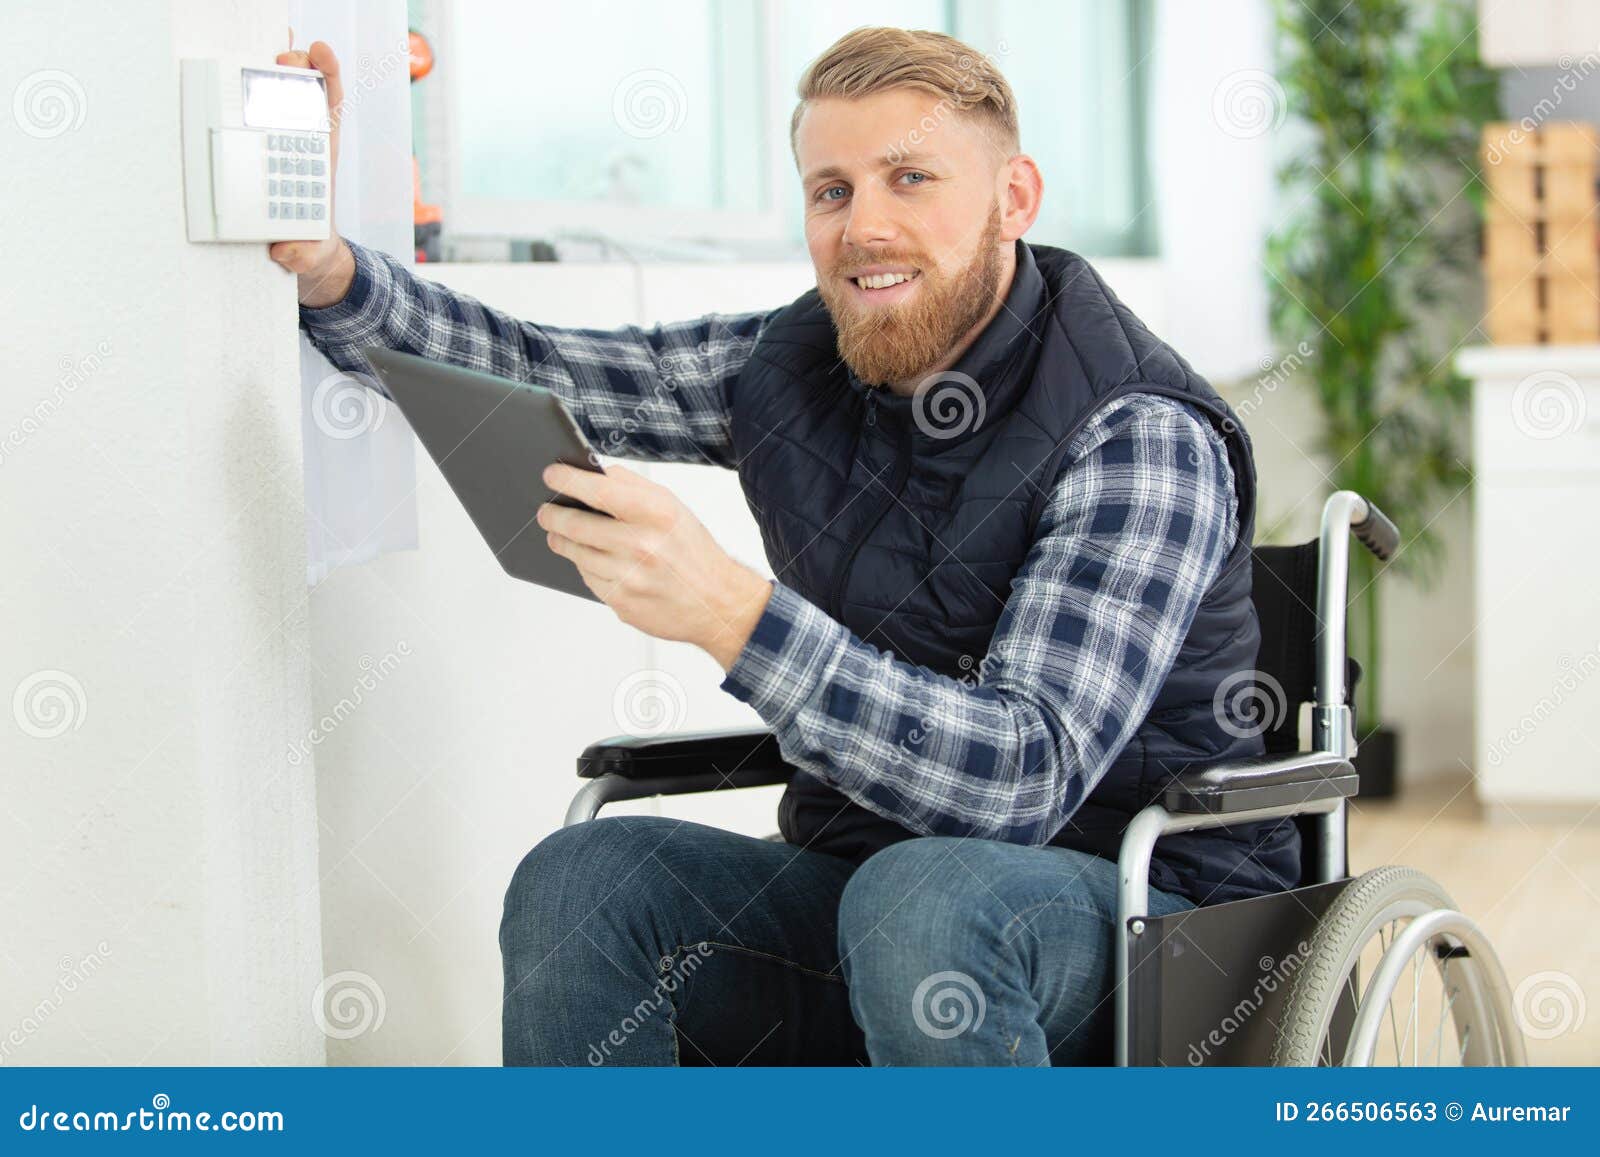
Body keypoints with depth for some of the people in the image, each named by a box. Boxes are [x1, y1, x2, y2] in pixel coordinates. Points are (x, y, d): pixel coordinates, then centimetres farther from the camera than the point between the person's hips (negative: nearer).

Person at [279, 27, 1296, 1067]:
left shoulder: (1141, 435, -19)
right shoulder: (794, 365, 1)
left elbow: (1026, 780, -30)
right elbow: (520, 371, 6)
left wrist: (732, 613, -38)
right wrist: (332, 270, -13)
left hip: (1142, 908, -5)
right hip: (859, 885, 6)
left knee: (926, 897, -37)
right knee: (581, 883, -18)